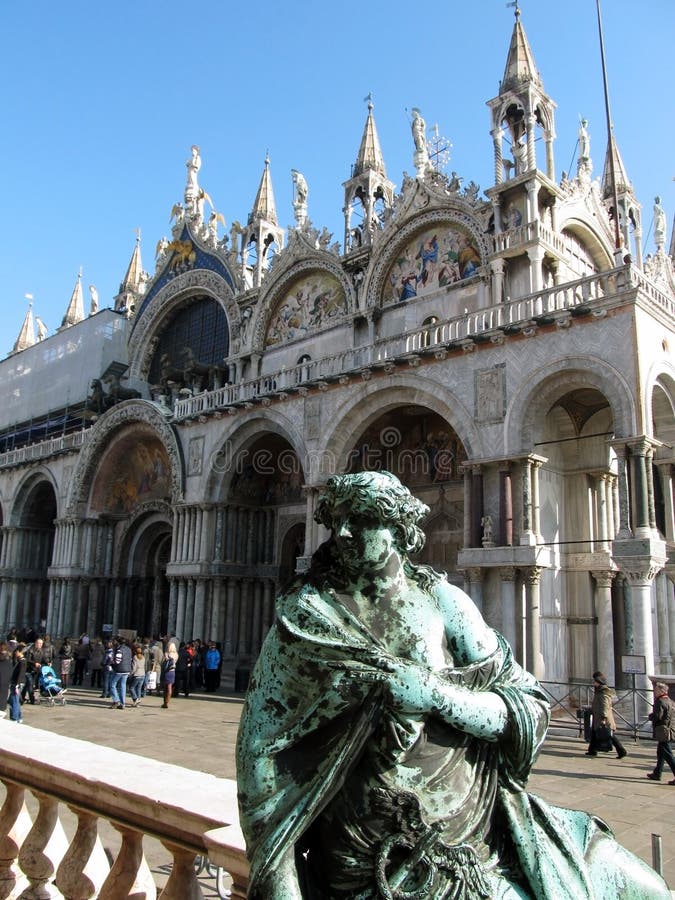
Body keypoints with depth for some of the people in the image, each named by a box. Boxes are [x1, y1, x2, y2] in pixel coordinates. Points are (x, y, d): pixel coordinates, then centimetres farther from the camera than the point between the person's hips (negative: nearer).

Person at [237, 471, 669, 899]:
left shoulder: (440, 600, -5)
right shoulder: (305, 611, -6)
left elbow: (532, 709, -5)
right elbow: (263, 741, -4)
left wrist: (438, 694, -21)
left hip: (466, 823, 2)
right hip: (362, 844, -1)